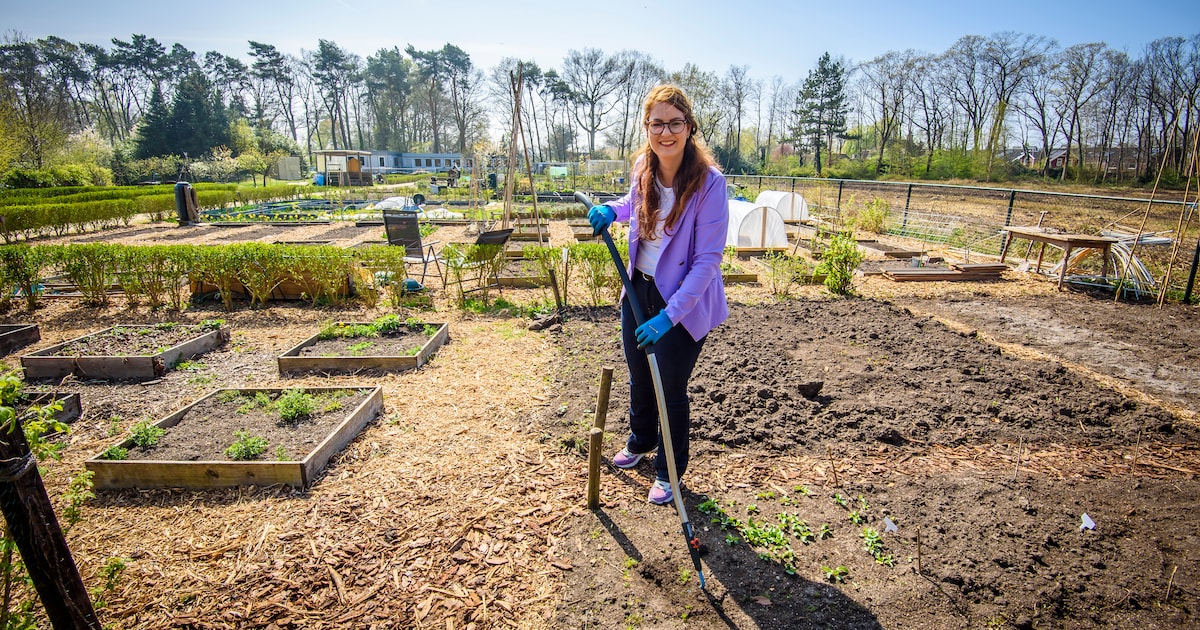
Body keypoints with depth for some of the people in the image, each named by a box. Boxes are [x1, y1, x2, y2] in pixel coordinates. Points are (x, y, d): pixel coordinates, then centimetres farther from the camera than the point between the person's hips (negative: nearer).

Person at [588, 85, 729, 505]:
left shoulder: (708, 182, -23)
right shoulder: (642, 167, -5)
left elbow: (707, 260, -22)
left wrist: (669, 315, -27)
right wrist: (610, 210, -3)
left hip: (684, 302, -6)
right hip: (639, 289, 6)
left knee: (671, 390, 8)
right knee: (639, 379, 22)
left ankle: (668, 473, 34)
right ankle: (640, 442, 51)